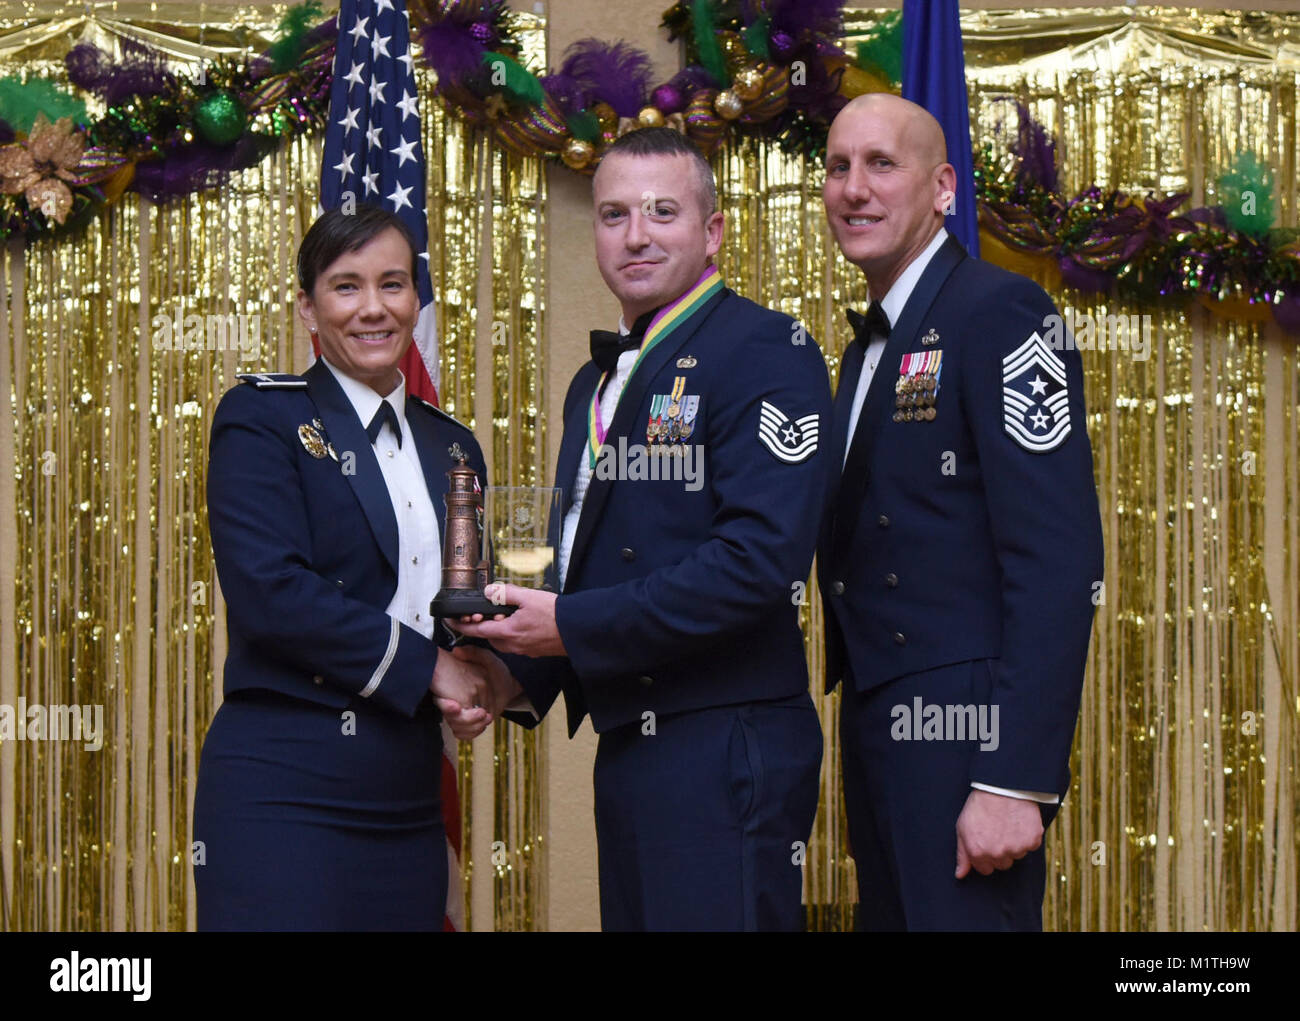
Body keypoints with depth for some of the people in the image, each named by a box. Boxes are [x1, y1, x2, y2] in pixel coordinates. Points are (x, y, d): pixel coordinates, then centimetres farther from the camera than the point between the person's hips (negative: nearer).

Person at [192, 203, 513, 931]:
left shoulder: (451, 445, 17)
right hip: (284, 794, -5)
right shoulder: (261, 419, -1)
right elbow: (269, 591, -14)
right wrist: (426, 666, -12)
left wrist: (485, 685, -3)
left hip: (410, 802, 6)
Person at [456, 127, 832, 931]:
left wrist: (573, 626, -18)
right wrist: (515, 668, 4)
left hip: (724, 752, -8)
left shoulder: (766, 351, -9)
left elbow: (761, 557, -20)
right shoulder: (597, 381, 19)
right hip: (626, 754, 8)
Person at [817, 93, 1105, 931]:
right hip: (878, 727, 9)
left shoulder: (997, 312, -10)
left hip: (964, 734, -9)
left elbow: (1059, 557, -18)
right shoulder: (870, 346, 18)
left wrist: (1016, 781, -23)